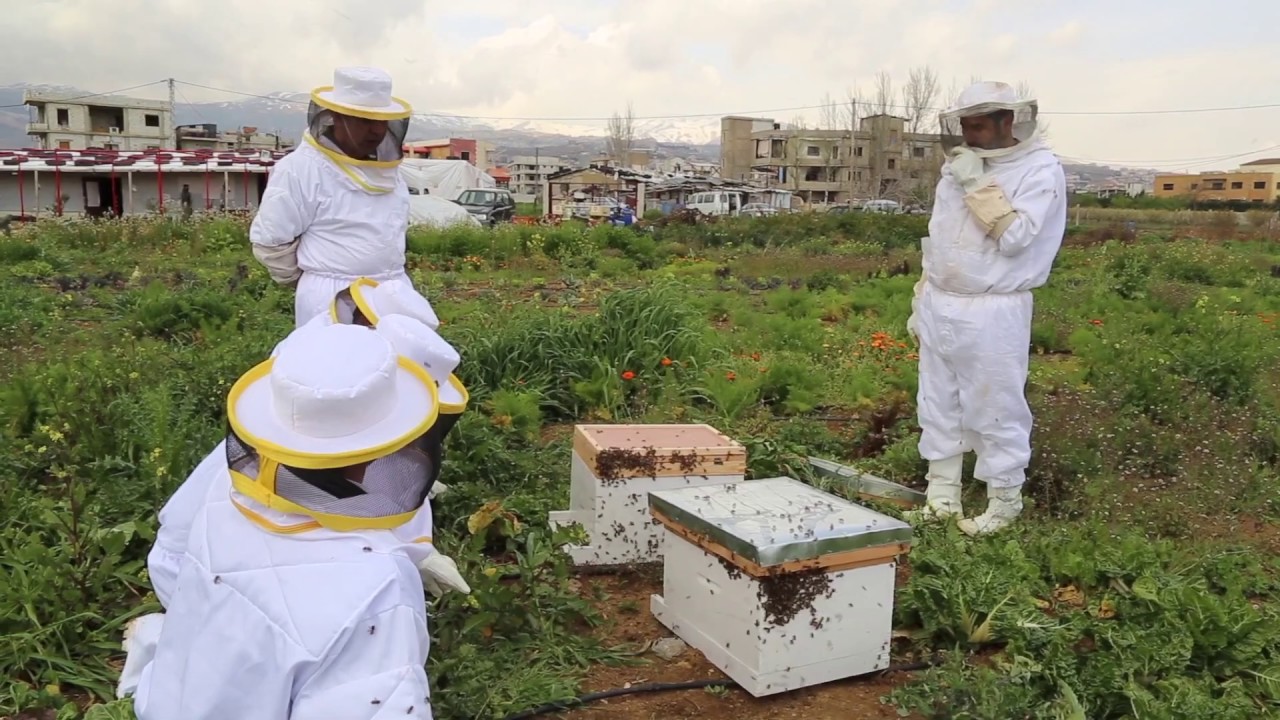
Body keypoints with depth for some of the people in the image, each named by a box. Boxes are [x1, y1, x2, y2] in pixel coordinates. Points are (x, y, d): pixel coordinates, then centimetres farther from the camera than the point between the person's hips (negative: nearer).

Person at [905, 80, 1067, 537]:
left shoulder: (1041, 169, -8)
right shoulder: (958, 168, 12)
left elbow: (1015, 237, -19)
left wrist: (980, 185, -18)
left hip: (992, 314, -7)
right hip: (940, 307, 7)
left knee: (996, 413, 2)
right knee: (938, 407, 12)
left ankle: (1004, 503, 18)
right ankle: (941, 497, 23)